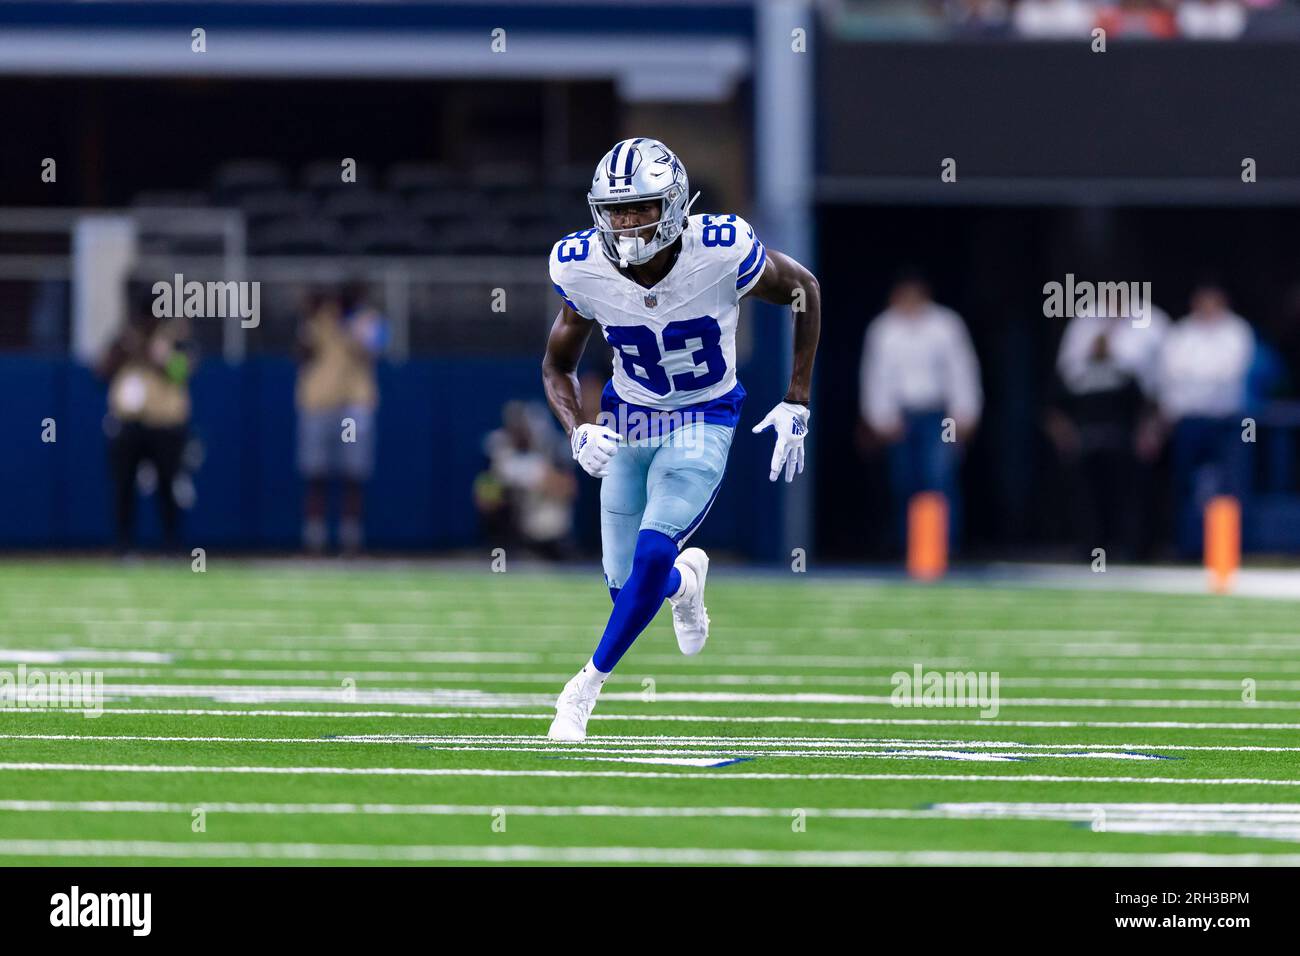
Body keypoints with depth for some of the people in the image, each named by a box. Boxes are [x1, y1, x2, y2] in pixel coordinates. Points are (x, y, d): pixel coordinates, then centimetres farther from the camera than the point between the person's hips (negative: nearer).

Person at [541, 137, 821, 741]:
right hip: (626, 420, 3)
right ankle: (686, 579, 42)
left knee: (651, 555, -22)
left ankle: (589, 685, -1)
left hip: (703, 422, -3)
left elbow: (803, 291, -6)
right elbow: (558, 365, 0)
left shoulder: (721, 253, -26)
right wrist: (577, 432, -20)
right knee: (627, 587, 3)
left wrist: (796, 403, -6)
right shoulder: (582, 268, -18)